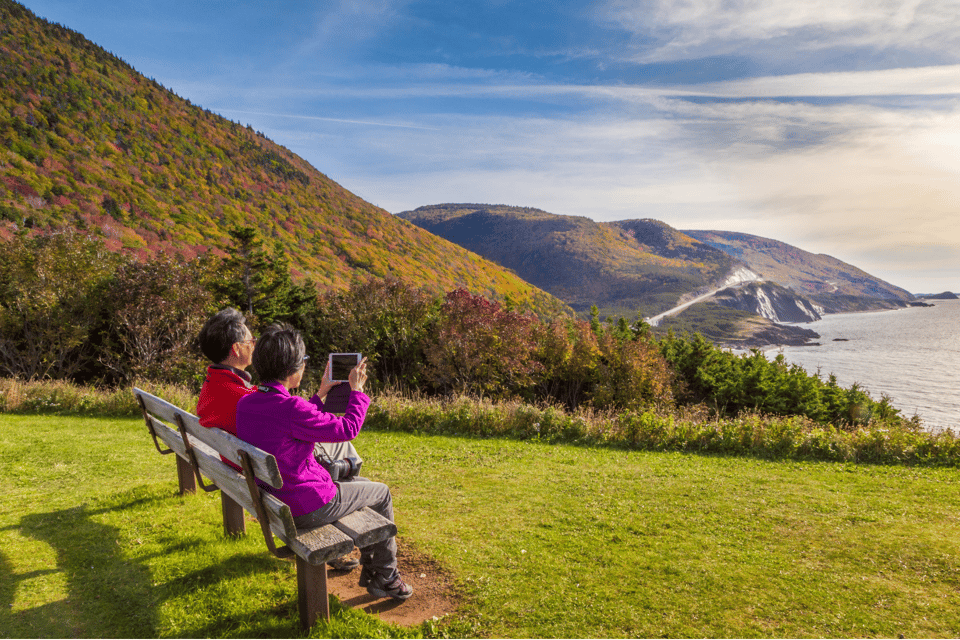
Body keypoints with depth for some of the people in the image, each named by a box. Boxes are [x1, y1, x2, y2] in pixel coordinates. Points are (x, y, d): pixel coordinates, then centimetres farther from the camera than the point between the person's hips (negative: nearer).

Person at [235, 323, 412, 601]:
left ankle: (370, 568, 35)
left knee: (363, 485, 26)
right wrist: (356, 390, -4)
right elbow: (347, 429, -19)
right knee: (381, 493, 15)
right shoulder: (291, 408, -30)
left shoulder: (245, 403, -2)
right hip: (309, 507, -9)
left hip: (273, 499, 9)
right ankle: (385, 577, 28)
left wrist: (320, 395, 17)